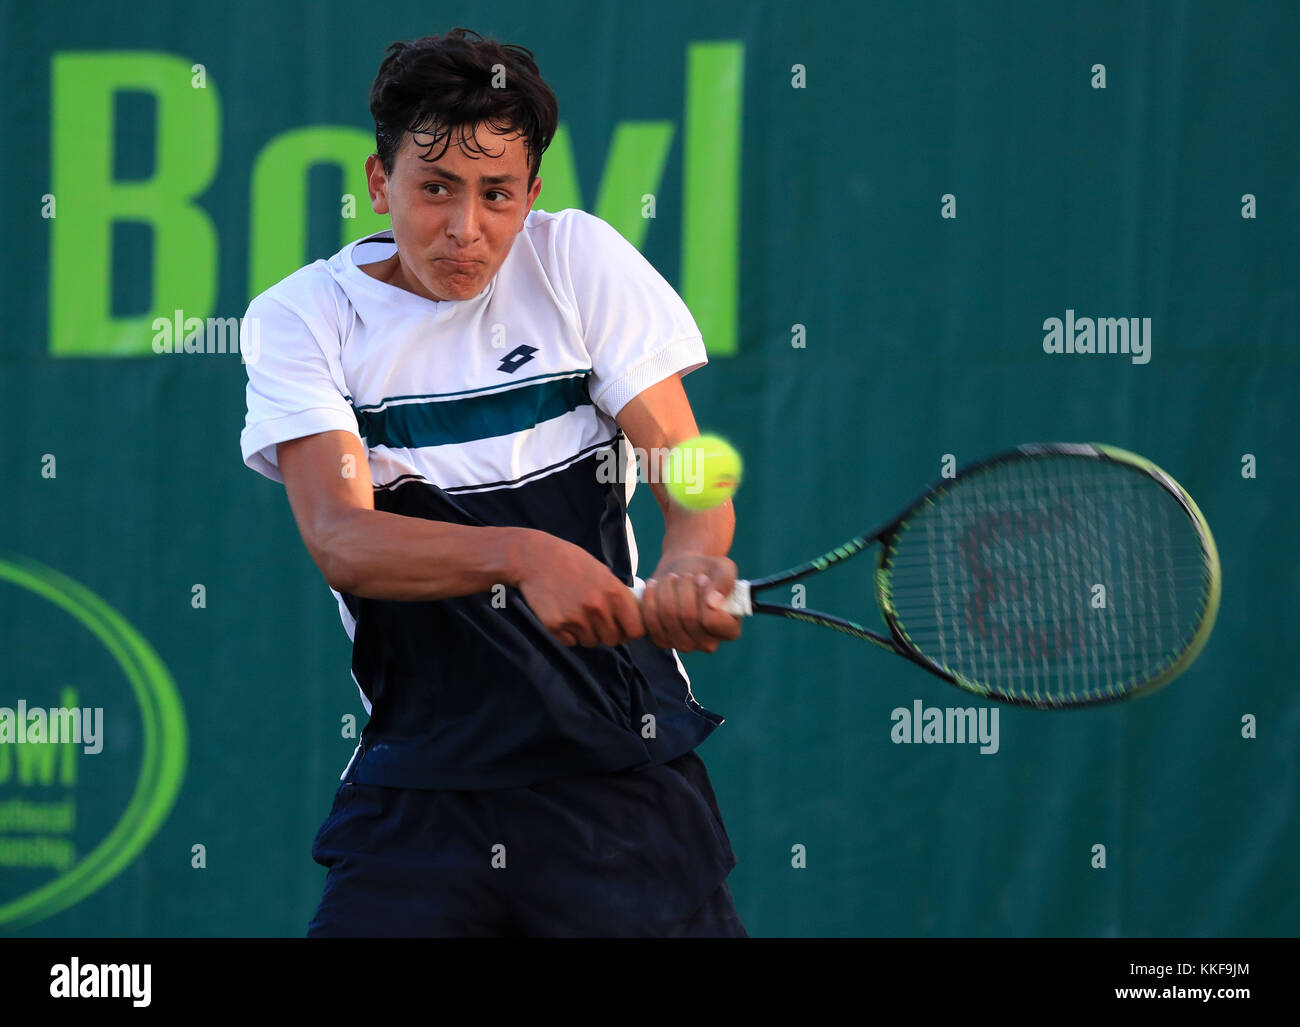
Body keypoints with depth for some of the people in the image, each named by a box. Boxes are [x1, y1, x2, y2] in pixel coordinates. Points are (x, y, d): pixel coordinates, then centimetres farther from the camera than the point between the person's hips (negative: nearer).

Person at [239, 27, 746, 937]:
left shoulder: (579, 259, 0)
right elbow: (339, 538, -18)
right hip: (417, 786, 0)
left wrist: (688, 566, -28)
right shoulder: (302, 318, -3)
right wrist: (521, 556, -36)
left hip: (625, 773, 0)